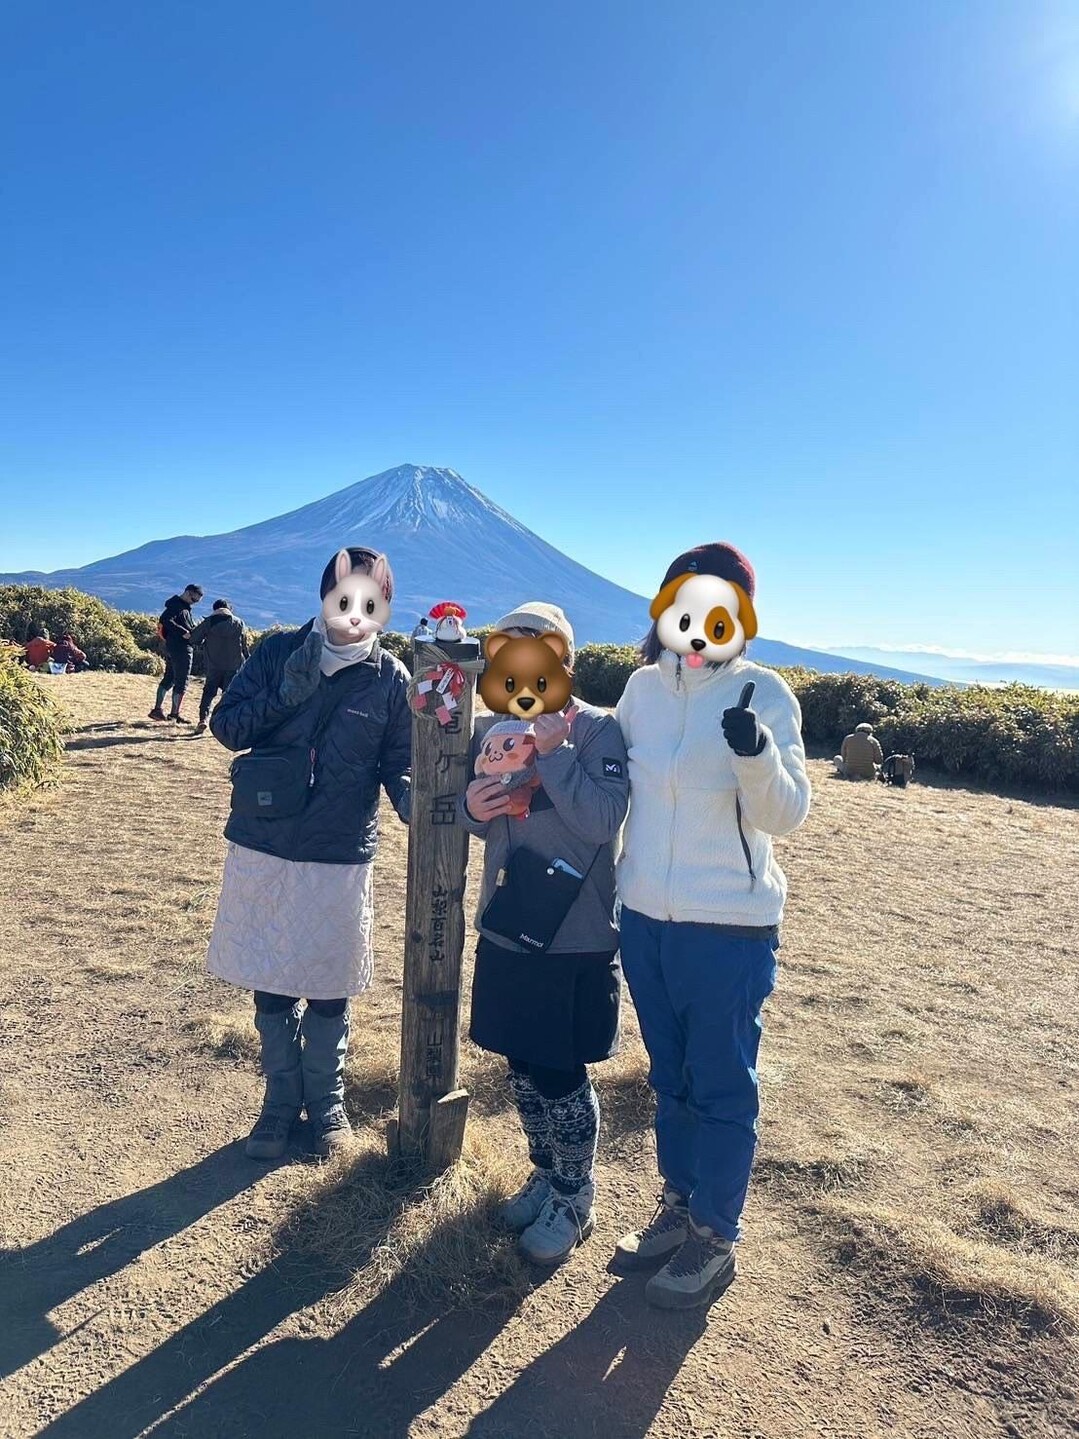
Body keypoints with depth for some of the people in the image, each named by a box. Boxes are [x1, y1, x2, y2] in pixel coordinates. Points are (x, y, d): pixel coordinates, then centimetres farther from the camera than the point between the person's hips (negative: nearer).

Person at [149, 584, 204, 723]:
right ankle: (175, 714, 0)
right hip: (181, 648, -10)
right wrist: (183, 632, -28)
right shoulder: (177, 606, -13)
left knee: (168, 678, 16)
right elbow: (165, 620, -28)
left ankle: (157, 709, 21)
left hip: (171, 647, 10)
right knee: (181, 682, -4)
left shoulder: (184, 607, 17)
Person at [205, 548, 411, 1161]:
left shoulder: (391, 677, -4)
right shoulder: (279, 652, -2)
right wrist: (285, 694, -18)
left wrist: (414, 800, -21)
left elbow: (400, 763, 0)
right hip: (263, 848, 1)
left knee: (330, 991, 12)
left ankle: (327, 1100, 34)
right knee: (271, 987, 13)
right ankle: (282, 1100, 34)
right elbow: (226, 726, -3)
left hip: (341, 858, -1)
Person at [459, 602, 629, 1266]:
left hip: (577, 937, -5)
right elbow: (486, 824, 11)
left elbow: (604, 821, -23)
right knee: (522, 1065, 17)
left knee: (560, 1072, 5)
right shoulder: (495, 728, 4)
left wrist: (554, 751, -24)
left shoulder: (601, 731, -11)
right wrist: (472, 806, -11)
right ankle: (546, 1174, 40)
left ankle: (576, 1197, 28)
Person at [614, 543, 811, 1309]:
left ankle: (715, 1237, 29)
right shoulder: (644, 685, 1)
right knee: (671, 1076, 20)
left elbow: (786, 814, -17)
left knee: (722, 1086, 10)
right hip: (645, 917, 5)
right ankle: (678, 1207, 40)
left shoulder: (763, 693, -11)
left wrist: (757, 755, -32)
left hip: (729, 927, -5)